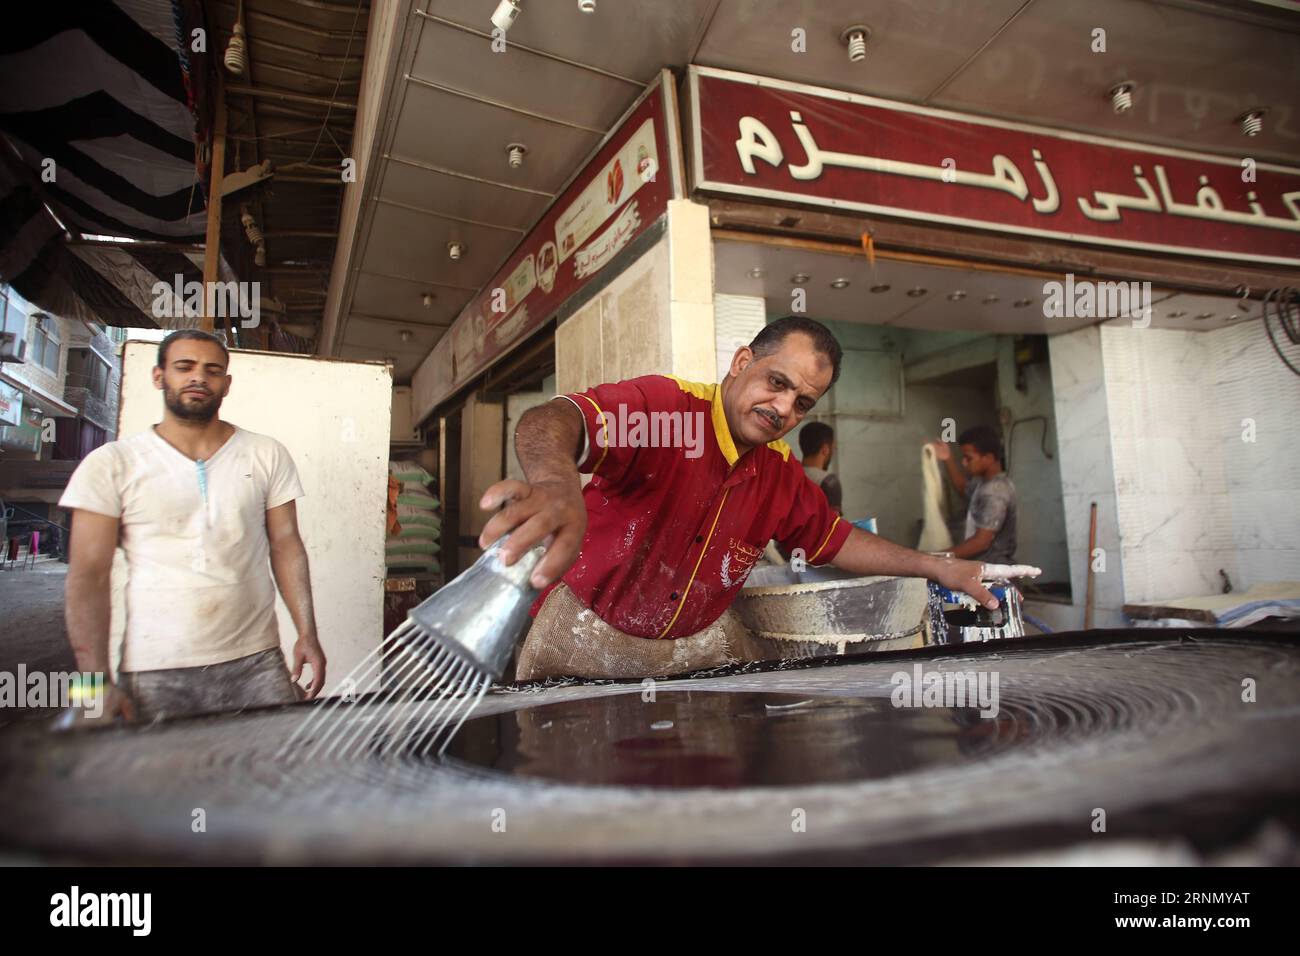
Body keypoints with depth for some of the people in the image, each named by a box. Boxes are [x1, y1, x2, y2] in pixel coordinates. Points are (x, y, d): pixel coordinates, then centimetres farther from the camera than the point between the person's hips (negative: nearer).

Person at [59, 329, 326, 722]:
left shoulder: (267, 456, 7)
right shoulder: (110, 465, 2)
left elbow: (286, 547, 6)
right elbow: (88, 576, -1)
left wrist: (308, 634, -2)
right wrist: (97, 680, -7)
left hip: (257, 662, 2)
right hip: (153, 675, -1)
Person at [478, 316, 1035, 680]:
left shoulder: (782, 477, 3)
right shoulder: (661, 407, -22)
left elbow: (834, 539, 19)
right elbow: (552, 421, -40)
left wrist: (936, 567, 12)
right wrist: (557, 482, -65)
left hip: (696, 653, 6)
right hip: (583, 644, -6)